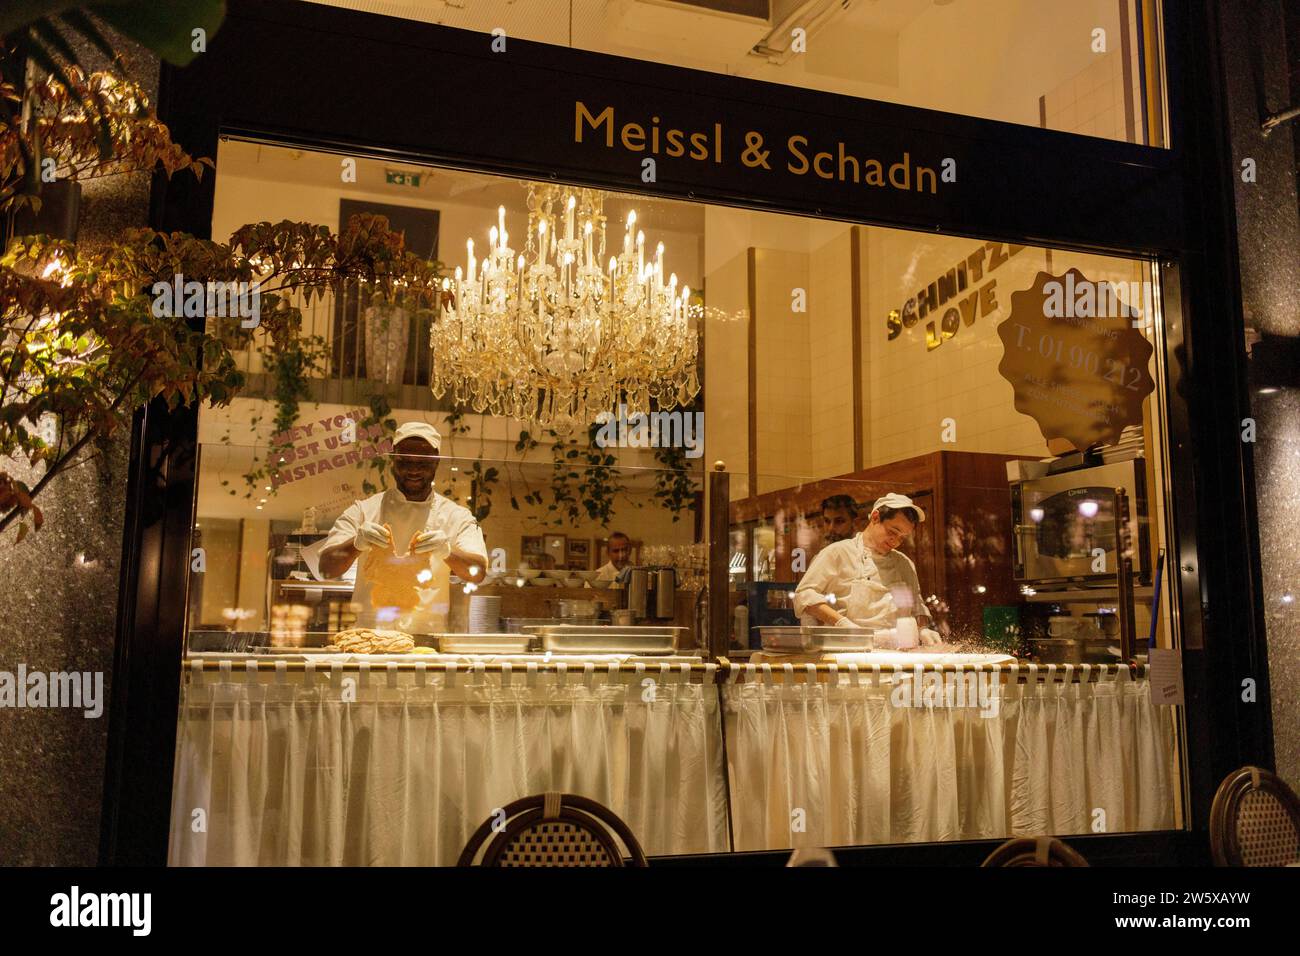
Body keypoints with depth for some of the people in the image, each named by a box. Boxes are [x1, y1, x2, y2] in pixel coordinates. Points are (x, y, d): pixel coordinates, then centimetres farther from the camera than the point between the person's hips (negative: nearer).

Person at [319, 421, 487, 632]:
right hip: (369, 635, 0)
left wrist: (448, 553, -25)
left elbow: (478, 573, -5)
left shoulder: (456, 516, 9)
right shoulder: (364, 510, 10)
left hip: (428, 637, 0)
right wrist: (356, 545, -20)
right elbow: (327, 568, 0)